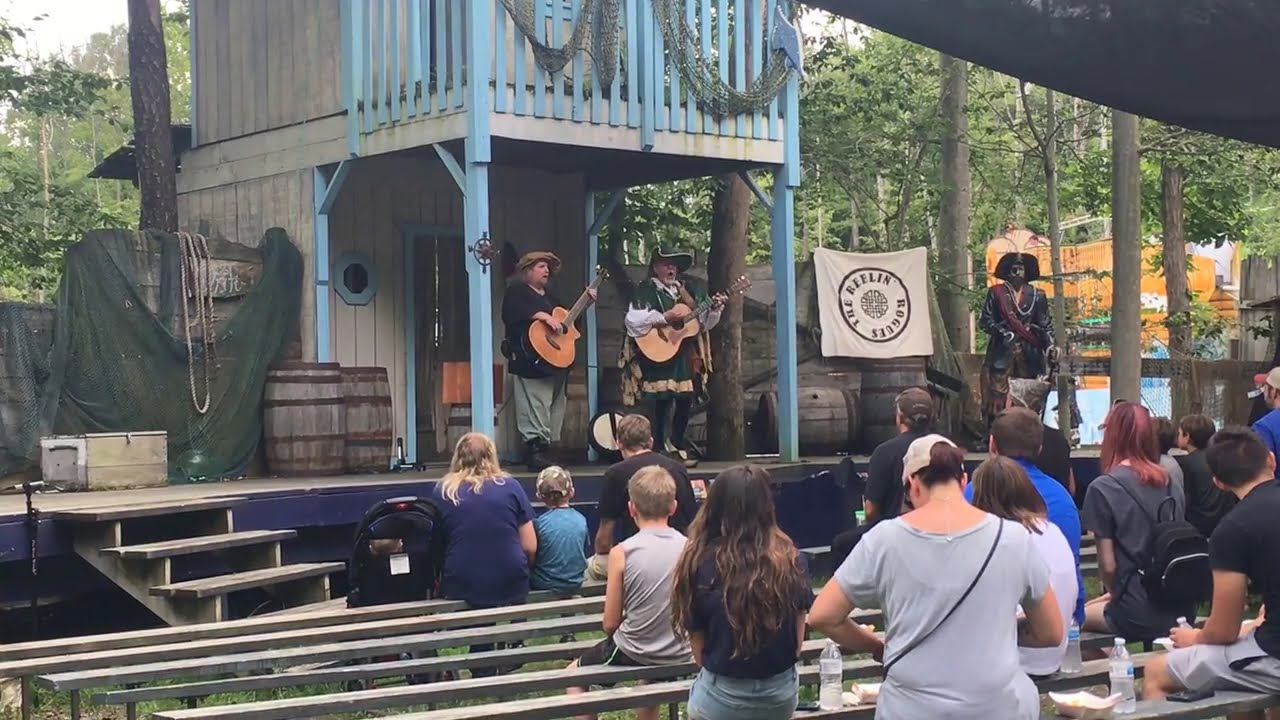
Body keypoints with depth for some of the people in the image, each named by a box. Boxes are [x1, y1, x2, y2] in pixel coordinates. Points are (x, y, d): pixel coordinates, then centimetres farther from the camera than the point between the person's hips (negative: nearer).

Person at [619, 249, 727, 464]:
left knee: (686, 401, 8)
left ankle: (678, 444, 20)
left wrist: (714, 309, 1)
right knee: (663, 400, -9)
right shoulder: (646, 290, -3)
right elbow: (632, 321, -17)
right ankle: (659, 447, -2)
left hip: (686, 356, 6)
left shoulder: (690, 289, 16)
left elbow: (704, 323, 20)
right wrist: (663, 317, -21)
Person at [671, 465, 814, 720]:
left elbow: (699, 653, -6)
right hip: (781, 693, 3)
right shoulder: (792, 560, -8)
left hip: (722, 697, -2)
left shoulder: (701, 565, -15)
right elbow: (798, 641, 2)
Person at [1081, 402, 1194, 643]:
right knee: (1094, 606, 28)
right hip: (1182, 608, 6)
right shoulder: (1172, 485, 8)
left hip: (1140, 615, -6)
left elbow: (1108, 565, -10)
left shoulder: (1103, 489, -12)